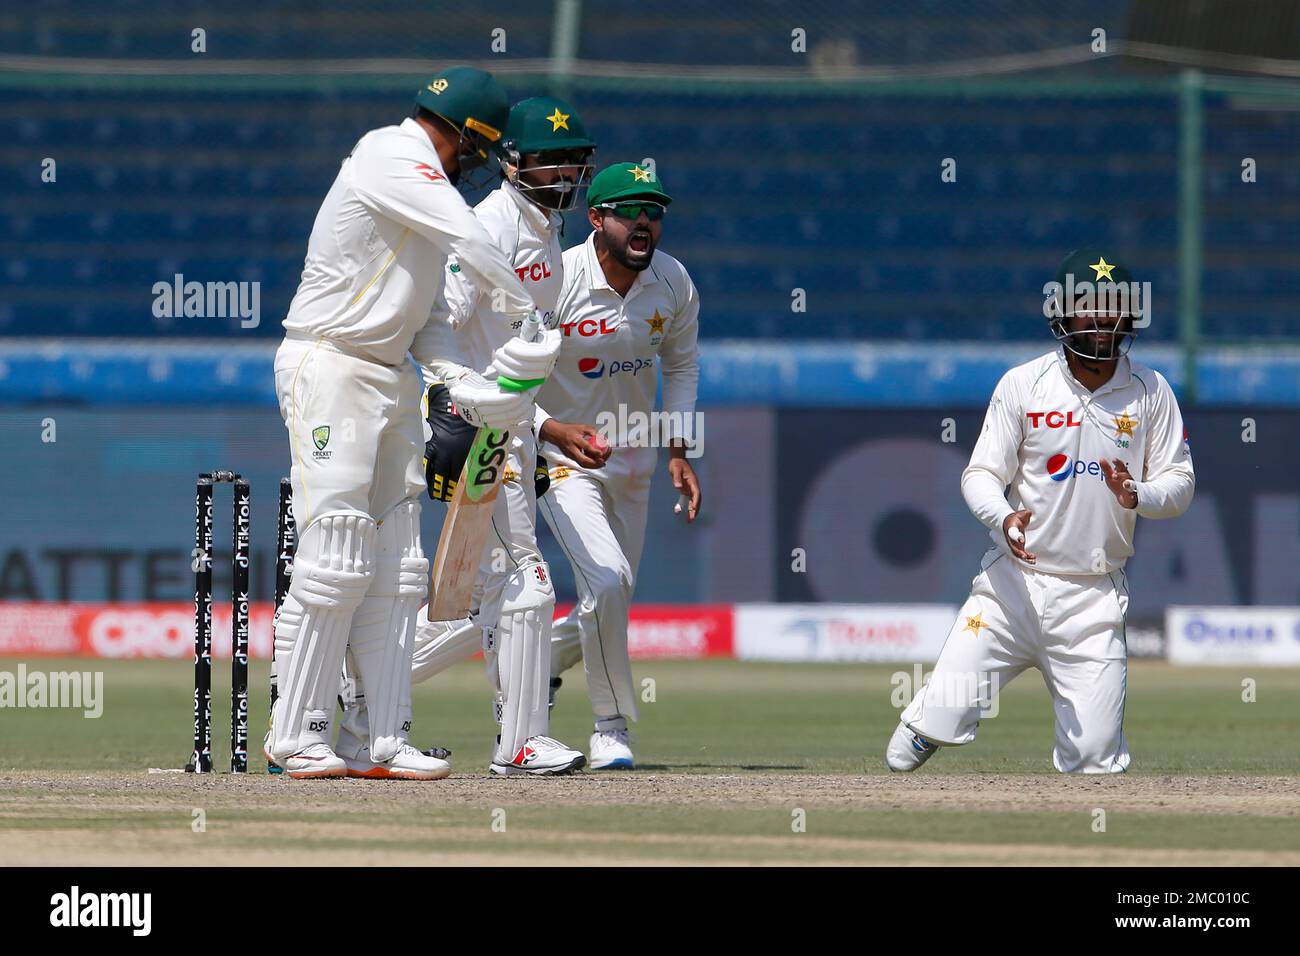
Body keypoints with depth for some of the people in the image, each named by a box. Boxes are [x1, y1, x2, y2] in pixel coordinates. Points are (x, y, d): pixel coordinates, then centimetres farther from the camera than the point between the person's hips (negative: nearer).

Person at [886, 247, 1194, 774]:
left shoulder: (1150, 392, 3)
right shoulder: (1022, 384, -1)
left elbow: (1180, 483, 4)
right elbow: (980, 473, -3)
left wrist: (1137, 495, -19)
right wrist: (1003, 517, -25)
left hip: (1094, 599, 1)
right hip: (1013, 584, -1)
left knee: (1095, 760, -4)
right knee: (941, 721, -12)